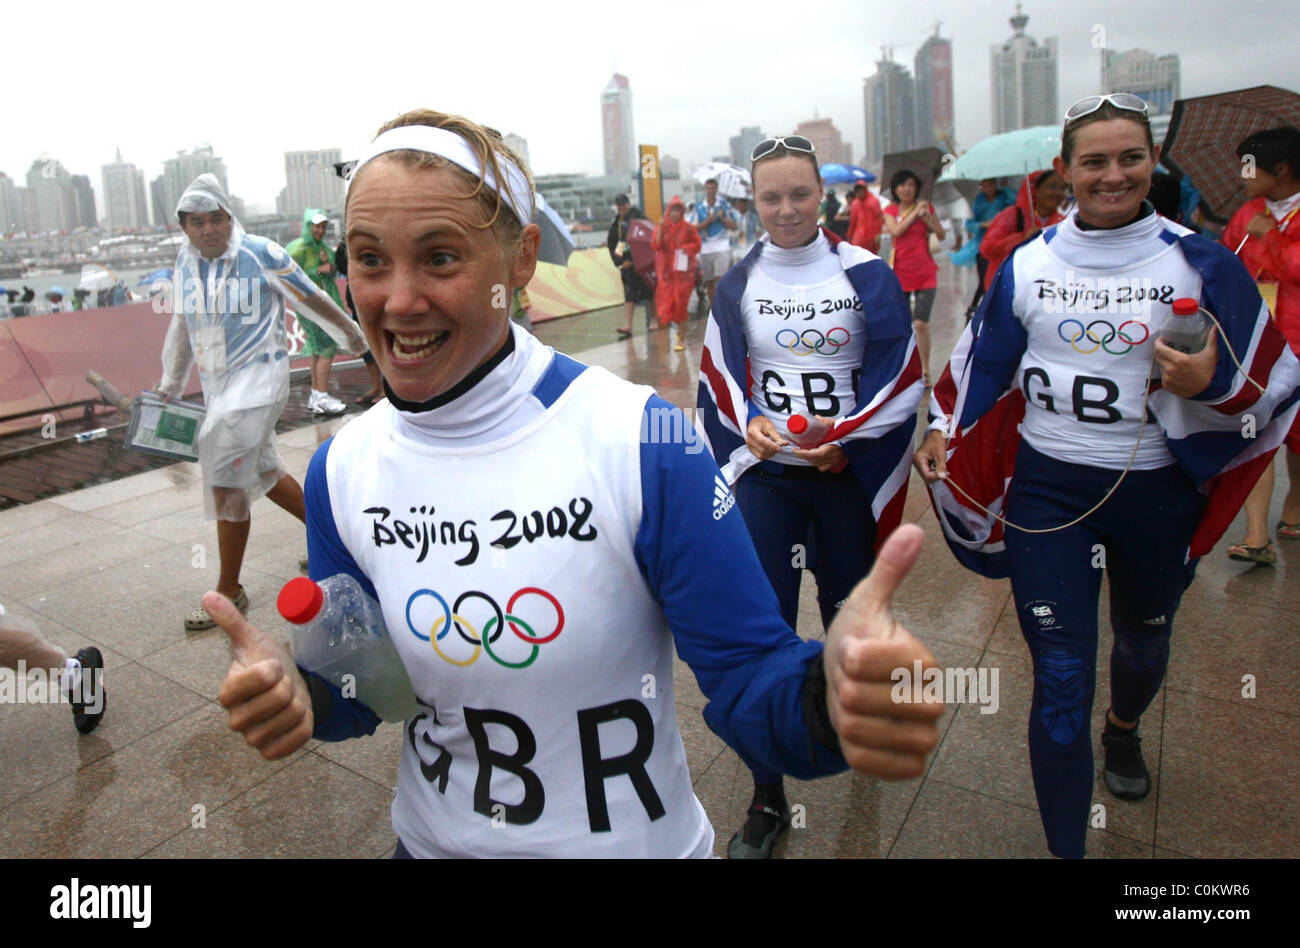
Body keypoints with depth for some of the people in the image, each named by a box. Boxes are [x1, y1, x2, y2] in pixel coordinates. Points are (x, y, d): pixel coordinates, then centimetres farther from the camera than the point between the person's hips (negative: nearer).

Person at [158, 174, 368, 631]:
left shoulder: (261, 254, -12)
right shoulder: (185, 261, 6)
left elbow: (312, 298, 1)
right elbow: (182, 323, 18)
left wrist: (351, 334, 14)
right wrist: (169, 385, 22)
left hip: (258, 376, -7)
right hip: (216, 384, 7)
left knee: (227, 484, -10)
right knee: (261, 469, 17)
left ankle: (229, 593, 1)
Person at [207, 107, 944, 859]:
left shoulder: (643, 442, -24)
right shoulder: (343, 468, -10)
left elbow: (748, 681, -20)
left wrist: (829, 696, -41)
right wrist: (303, 694, -21)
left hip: (632, 838, -3)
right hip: (433, 839, 4)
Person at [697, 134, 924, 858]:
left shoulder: (866, 275, -3)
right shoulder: (738, 283, 2)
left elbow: (901, 376, -4)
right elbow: (721, 377, 3)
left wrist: (847, 439, -16)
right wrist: (749, 423, -17)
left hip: (850, 472, 0)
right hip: (765, 473, 1)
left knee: (848, 609, 15)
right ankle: (767, 798, 13)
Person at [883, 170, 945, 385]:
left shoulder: (926, 206, 6)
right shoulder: (890, 211, 5)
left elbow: (942, 235, 2)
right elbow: (895, 231, -14)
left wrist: (927, 216, -9)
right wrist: (914, 213, -13)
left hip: (925, 273, -1)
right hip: (900, 272, 1)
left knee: (921, 323, -11)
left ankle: (925, 370, 1)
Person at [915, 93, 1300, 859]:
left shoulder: (1203, 264, -6)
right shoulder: (1026, 264, -1)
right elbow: (982, 359, 12)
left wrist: (1213, 382, -23)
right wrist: (945, 431, 7)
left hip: (1157, 493, 1)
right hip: (1047, 490, -1)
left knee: (1145, 639, 26)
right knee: (1061, 678, -2)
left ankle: (1124, 731, 61)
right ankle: (1065, 846, 16)